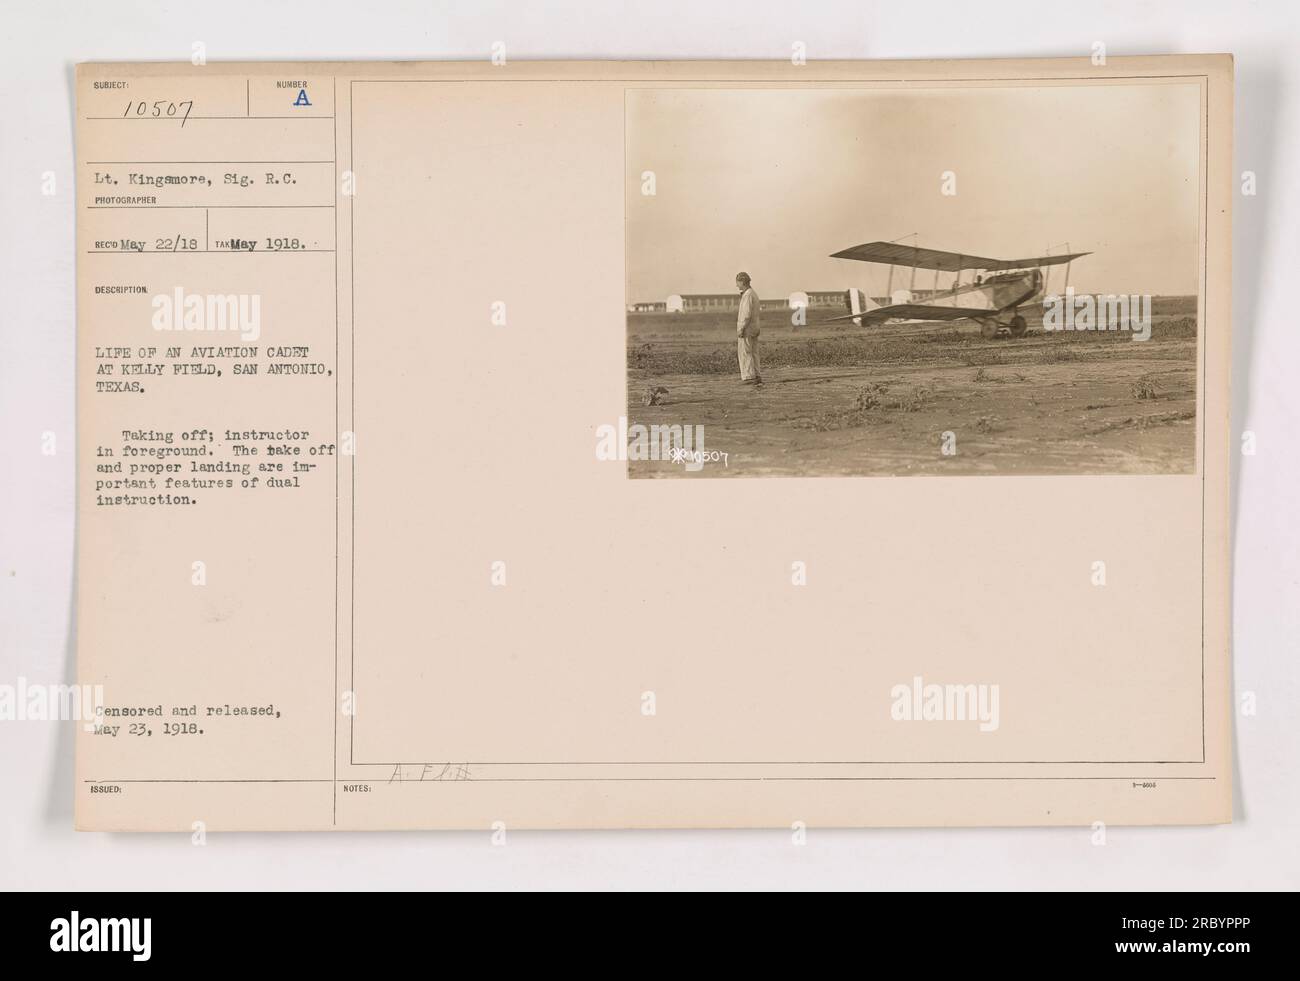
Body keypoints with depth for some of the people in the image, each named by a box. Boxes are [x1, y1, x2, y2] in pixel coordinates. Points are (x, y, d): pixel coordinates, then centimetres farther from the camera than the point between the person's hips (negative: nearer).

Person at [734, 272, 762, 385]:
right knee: (753, 354, 8)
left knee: (745, 353, -5)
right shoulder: (754, 294, 16)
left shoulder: (747, 295, -16)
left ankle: (748, 377, -7)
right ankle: (756, 377, 6)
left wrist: (740, 329, -21)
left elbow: (747, 314, -22)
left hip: (746, 329, -9)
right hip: (754, 329, 9)